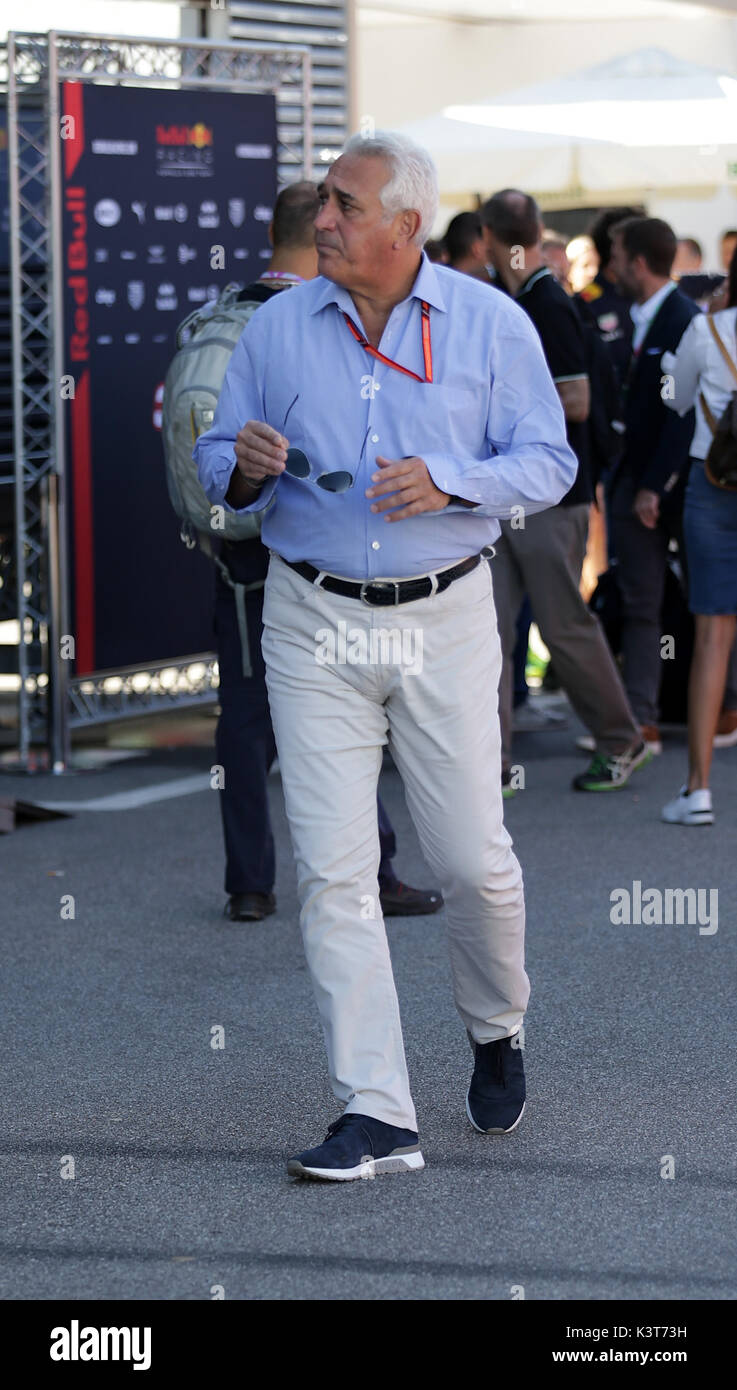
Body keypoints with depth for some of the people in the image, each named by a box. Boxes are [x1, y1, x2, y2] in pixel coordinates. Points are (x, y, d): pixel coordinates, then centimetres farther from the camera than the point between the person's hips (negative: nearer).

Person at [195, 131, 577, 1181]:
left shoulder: (490, 324, 2)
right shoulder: (275, 327, 6)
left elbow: (548, 461, 1)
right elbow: (218, 466, 11)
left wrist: (448, 483, -17)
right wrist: (246, 466, -13)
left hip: (444, 620, -1)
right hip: (313, 623, 1)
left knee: (472, 857, 1)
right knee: (332, 867, -5)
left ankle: (497, 1031, 32)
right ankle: (376, 1114, -2)